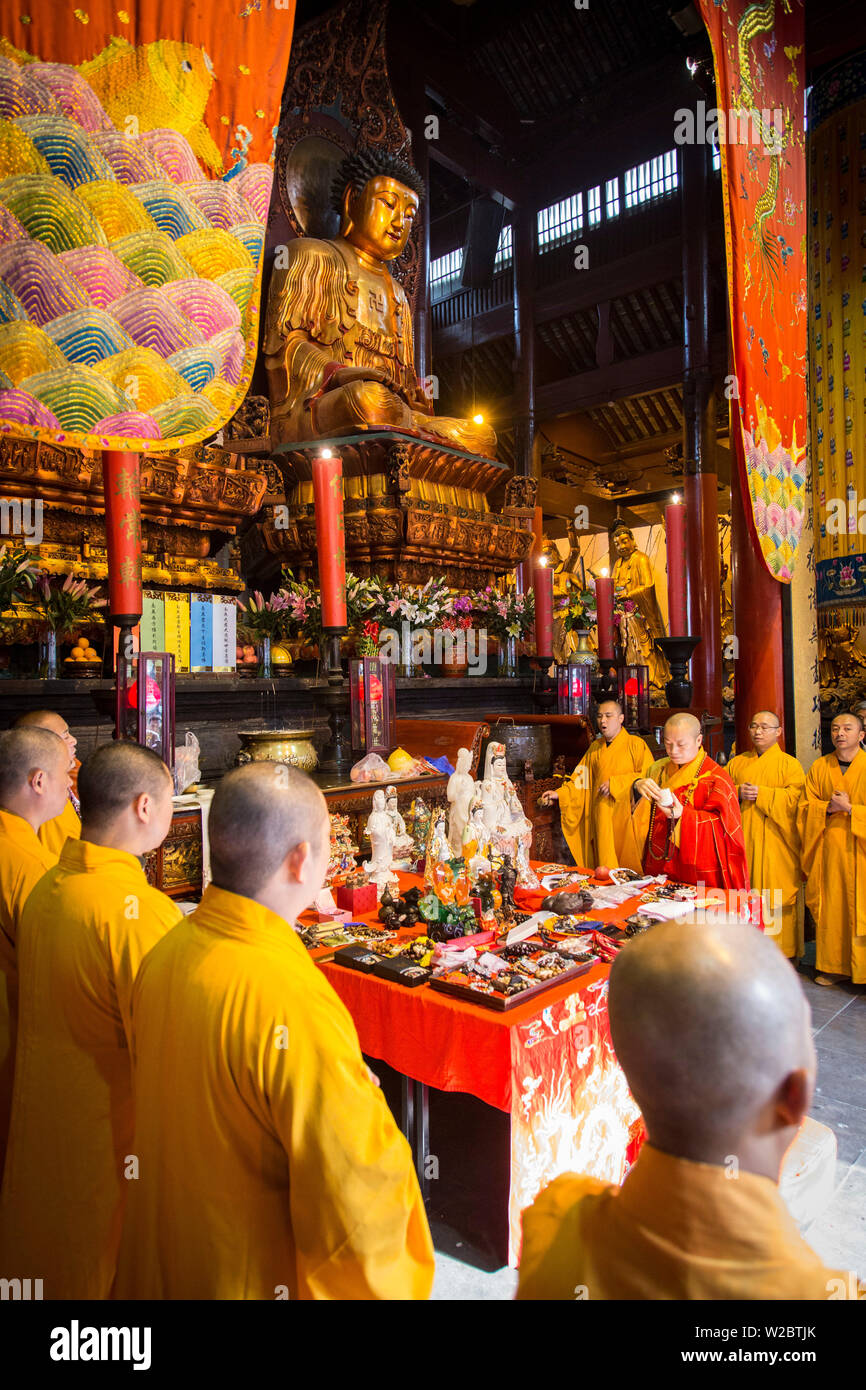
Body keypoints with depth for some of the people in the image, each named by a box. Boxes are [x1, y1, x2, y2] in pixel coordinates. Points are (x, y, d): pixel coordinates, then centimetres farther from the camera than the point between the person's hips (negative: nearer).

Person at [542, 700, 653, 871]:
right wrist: (559, 794, -1)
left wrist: (615, 784, -16)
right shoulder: (595, 748, 13)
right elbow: (580, 780, 13)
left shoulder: (635, 744, -3)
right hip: (601, 819, 4)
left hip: (625, 818, -4)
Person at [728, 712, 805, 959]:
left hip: (775, 842, -3)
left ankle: (779, 951, 9)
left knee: (774, 899, -2)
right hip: (742, 839, 3)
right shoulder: (737, 763, 14)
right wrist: (737, 792, -8)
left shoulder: (790, 764, 4)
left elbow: (795, 797, -8)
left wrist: (761, 793, -15)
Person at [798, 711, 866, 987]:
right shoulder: (819, 767, 8)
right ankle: (834, 966, 17)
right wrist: (828, 808, -11)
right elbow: (805, 808, 7)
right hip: (828, 849, 3)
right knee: (830, 909, 6)